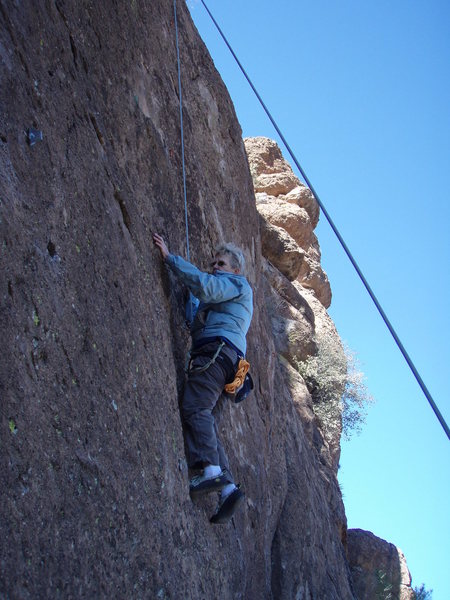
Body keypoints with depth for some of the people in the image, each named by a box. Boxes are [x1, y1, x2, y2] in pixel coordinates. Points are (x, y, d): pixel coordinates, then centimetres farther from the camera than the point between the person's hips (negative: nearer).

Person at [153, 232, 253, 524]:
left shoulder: (237, 284, 10)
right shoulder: (221, 292, 39)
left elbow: (205, 285, -9)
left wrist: (170, 257, -7)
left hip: (218, 349, -9)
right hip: (216, 355, 9)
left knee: (194, 406, -24)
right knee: (204, 416, -3)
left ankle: (211, 471, -37)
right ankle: (228, 486, -13)